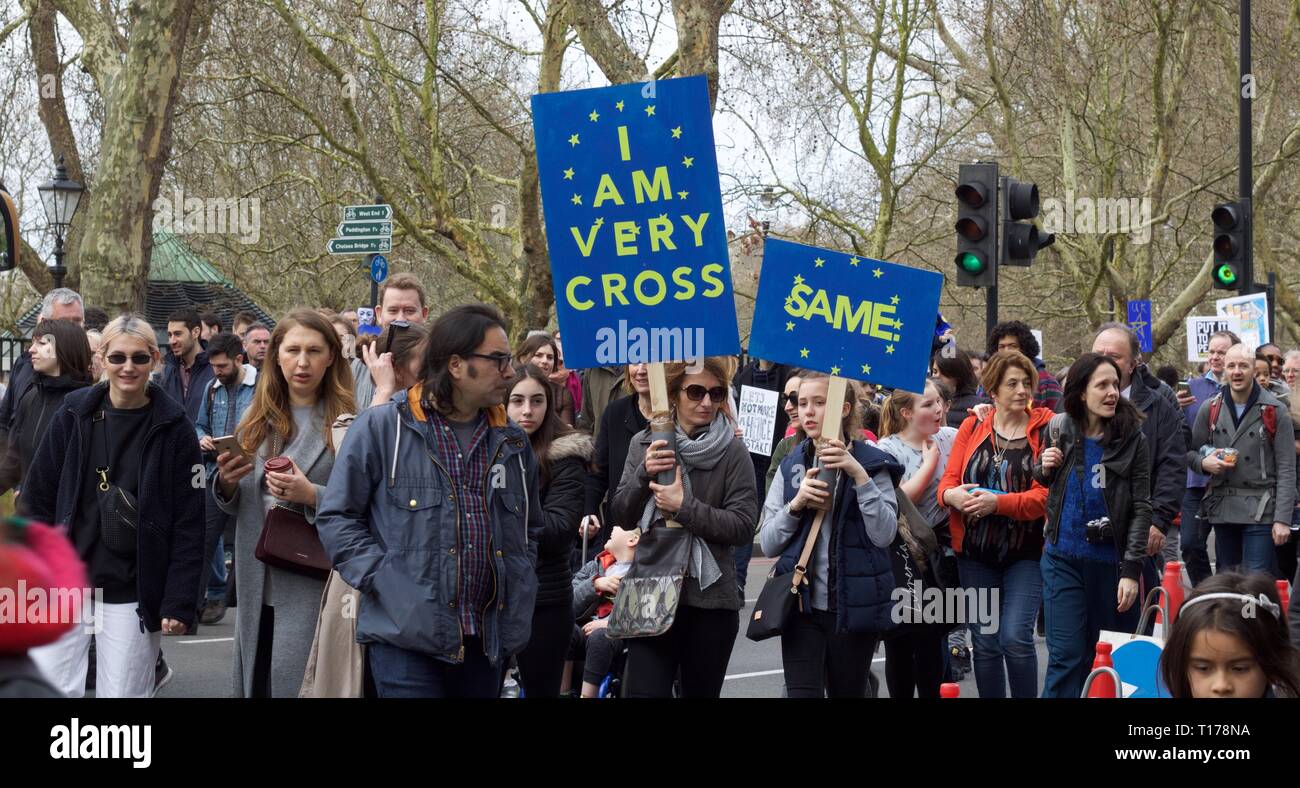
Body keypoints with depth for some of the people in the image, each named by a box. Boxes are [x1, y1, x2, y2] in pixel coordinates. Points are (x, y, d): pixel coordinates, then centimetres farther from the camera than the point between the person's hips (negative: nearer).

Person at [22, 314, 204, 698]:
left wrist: (179, 603, -9)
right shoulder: (73, 415, 1)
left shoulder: (173, 429, -3)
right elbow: (37, 499, 6)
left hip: (134, 594, -1)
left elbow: (188, 525, -4)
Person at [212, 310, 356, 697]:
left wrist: (313, 496, -22)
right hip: (258, 585, 5)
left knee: (295, 686, -5)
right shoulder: (256, 418, 12)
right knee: (255, 684, 12)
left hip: (316, 588, -5)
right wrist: (227, 484, -3)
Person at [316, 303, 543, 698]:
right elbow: (338, 518, -3)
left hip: (488, 643, 6)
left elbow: (530, 530, 24)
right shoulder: (381, 427, -4)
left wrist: (518, 594, 11)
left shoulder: (512, 441, 13)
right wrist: (385, 583, -12)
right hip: (407, 635, -5)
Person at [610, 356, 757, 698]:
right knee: (643, 691, -8)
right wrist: (644, 475, -13)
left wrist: (684, 507, -18)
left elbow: (743, 527, -10)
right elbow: (621, 517, 4)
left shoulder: (732, 451, -5)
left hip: (711, 599, -1)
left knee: (700, 692, 10)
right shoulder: (644, 443, 6)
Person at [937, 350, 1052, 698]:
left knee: (1015, 638, -15)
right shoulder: (971, 428, 7)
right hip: (976, 552, 4)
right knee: (985, 643, 7)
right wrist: (953, 495, -19)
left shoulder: (1046, 429, -4)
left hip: (1026, 552, -3)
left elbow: (1046, 494, -12)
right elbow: (947, 483, 4)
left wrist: (997, 502, -26)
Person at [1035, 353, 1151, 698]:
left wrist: (1131, 569, -13)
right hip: (1063, 557, 1)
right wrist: (1044, 468, -4)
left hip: (1111, 560, -1)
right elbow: (1042, 488, 20)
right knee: (1066, 656, -5)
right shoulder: (1057, 430, 2)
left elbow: (1141, 508, -6)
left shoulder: (1132, 437, -4)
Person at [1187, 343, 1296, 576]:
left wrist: (1282, 519, -11)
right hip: (1222, 509, 4)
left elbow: (1286, 470, -4)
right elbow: (1191, 452, 16)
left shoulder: (1275, 411, -2)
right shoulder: (1210, 409, 8)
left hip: (1261, 512, -4)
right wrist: (1204, 463, -9)